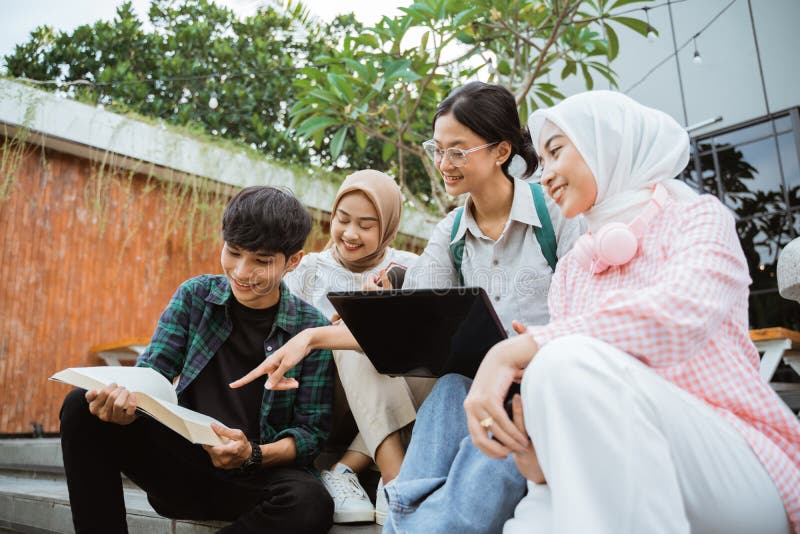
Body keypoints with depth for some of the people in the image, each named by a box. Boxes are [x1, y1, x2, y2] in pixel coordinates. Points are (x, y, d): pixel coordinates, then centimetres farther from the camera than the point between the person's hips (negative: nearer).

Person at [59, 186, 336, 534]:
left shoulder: (312, 329, -5)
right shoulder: (195, 296, 4)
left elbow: (312, 430, -6)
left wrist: (252, 456, -25)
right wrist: (126, 400, -27)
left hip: (257, 476, -2)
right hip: (182, 462, 2)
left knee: (311, 503, -35)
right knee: (81, 405, -15)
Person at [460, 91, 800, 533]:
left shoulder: (697, 216, 2)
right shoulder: (571, 270, 15)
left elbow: (682, 313, -23)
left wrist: (515, 351, -27)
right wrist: (536, 461, -17)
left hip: (743, 470, -2)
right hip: (621, 482, 2)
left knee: (569, 361, -28)